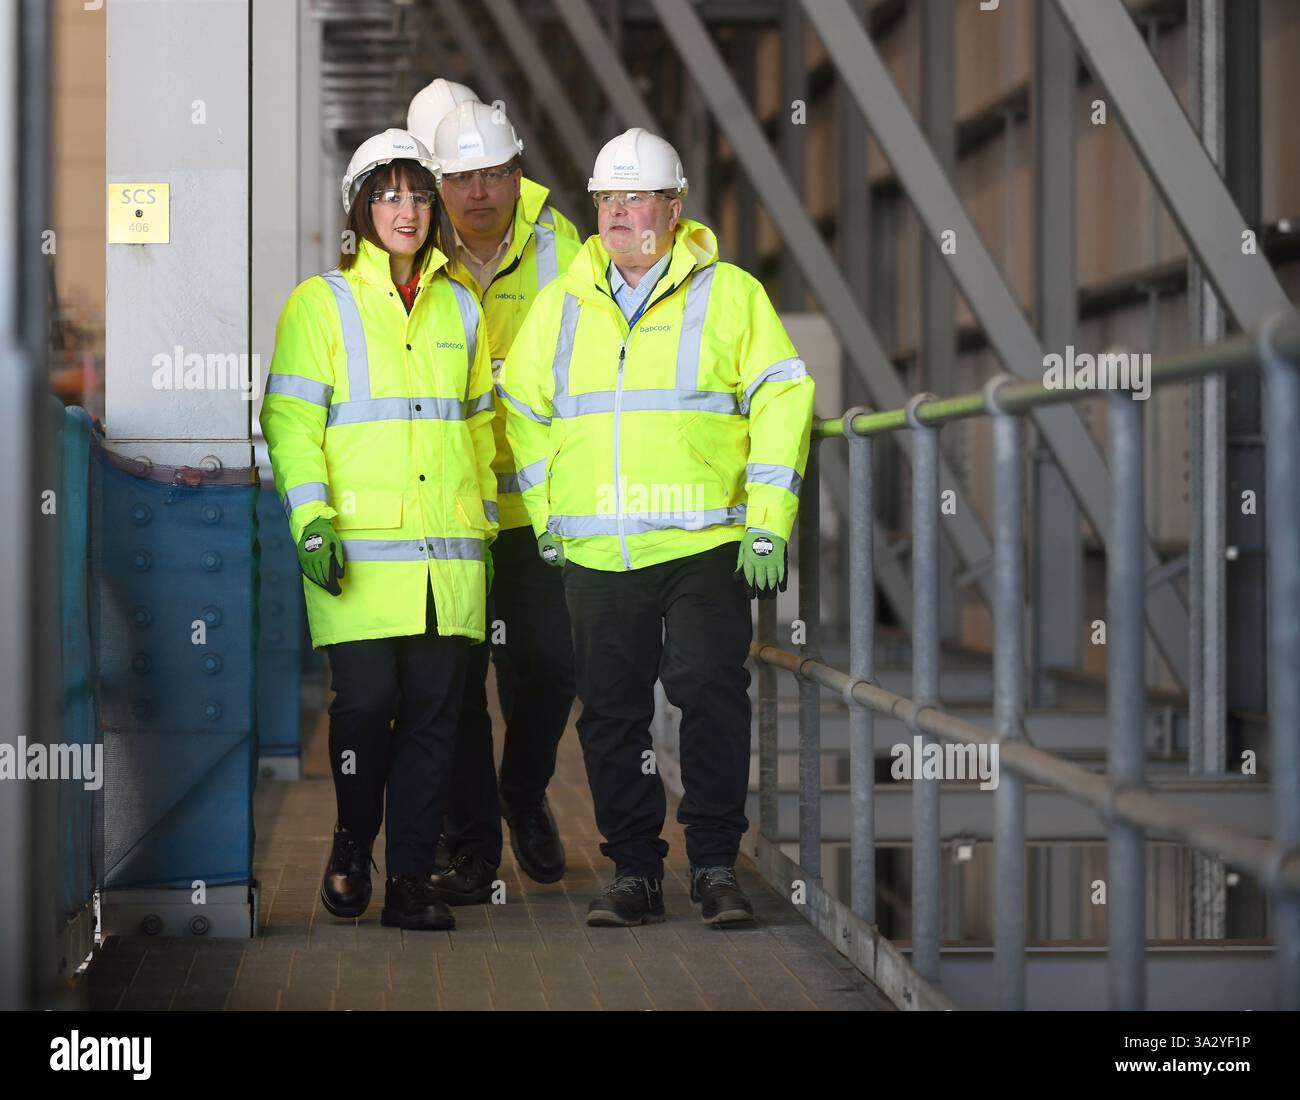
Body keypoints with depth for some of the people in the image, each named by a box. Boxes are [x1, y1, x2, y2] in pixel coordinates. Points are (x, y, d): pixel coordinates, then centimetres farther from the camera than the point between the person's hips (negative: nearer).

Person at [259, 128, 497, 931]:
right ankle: (353, 844, 17)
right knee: (367, 701, -8)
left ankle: (411, 880, 6)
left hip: (450, 552, 4)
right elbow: (290, 420, -2)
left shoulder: (460, 308, 18)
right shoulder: (322, 303, 4)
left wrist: (486, 523, 19)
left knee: (434, 709, 0)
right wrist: (311, 521, -12)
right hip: (361, 548, -4)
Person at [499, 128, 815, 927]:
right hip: (596, 554, 4)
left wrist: (767, 527, -6)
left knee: (710, 694, -11)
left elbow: (782, 400, -1)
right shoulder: (564, 304, 13)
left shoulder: (728, 294, 2)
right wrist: (544, 516, 15)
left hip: (704, 544, -4)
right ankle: (635, 872, 15)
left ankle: (715, 863, 0)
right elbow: (523, 410, 23)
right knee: (611, 713, 6)